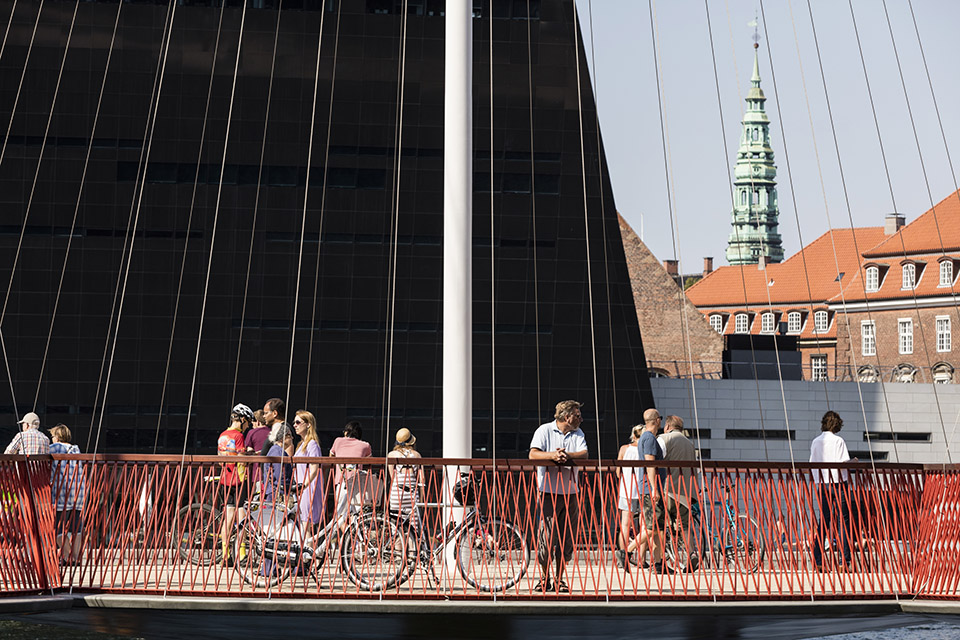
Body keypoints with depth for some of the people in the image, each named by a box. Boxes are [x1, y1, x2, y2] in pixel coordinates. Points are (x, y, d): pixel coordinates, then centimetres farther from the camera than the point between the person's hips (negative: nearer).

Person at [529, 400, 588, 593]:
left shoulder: (578, 433, 14)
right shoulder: (544, 430, 1)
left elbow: (584, 454, -2)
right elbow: (533, 454, -11)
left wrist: (567, 455, -20)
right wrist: (552, 455, -26)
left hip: (571, 492, 4)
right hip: (549, 491, -4)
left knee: (567, 537, 4)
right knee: (547, 535, -6)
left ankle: (559, 580, 16)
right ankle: (545, 578, 10)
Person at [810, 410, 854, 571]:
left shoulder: (815, 441, 7)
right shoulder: (838, 441, -8)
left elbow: (812, 463, 7)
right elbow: (844, 462, -13)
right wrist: (854, 462, 6)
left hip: (822, 484, 5)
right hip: (837, 483, -5)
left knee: (824, 521, 9)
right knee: (842, 520, 2)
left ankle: (818, 560, 6)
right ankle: (845, 560, 2)